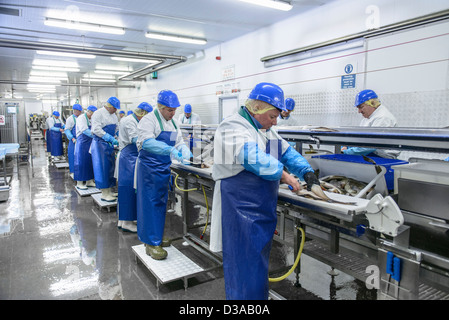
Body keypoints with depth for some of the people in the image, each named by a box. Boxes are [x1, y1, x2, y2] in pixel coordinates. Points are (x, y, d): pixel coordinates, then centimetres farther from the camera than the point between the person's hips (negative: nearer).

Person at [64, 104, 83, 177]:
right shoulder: (70, 119, -6)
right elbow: (67, 130, -10)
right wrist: (72, 138, -22)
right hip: (74, 141, -5)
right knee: (73, 155, -1)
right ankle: (72, 172, 7)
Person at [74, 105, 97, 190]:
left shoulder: (91, 120, 14)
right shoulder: (81, 118, -12)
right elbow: (85, 130, -25)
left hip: (89, 143, 8)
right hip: (82, 143, -8)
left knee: (90, 162, 10)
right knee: (81, 162, -3)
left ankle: (89, 181, 19)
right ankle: (79, 183, 4)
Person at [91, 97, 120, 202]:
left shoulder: (114, 116, 15)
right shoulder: (98, 113, -10)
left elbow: (116, 129, 22)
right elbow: (97, 130, -19)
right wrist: (111, 138, -24)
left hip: (110, 144, 8)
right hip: (100, 144, -8)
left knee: (110, 167, 9)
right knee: (102, 168, -6)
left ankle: (109, 191, 18)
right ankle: (104, 194, -1)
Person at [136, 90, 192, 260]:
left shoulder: (174, 122, 11)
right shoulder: (149, 120, -14)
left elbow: (179, 142, 14)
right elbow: (147, 142, -29)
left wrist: (184, 150, -11)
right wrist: (170, 150, -41)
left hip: (164, 168, 8)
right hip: (149, 167, -8)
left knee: (161, 202, 15)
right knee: (151, 203, -5)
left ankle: (156, 236, 29)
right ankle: (151, 243, 3)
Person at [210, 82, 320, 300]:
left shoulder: (266, 130, 14)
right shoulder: (232, 128, -15)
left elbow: (287, 152, 17)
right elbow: (253, 158, -28)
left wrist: (307, 171, 2)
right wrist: (284, 175, -24)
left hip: (263, 207, 9)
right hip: (241, 210, -9)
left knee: (259, 260, 20)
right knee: (244, 263, -1)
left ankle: (259, 295, 37)